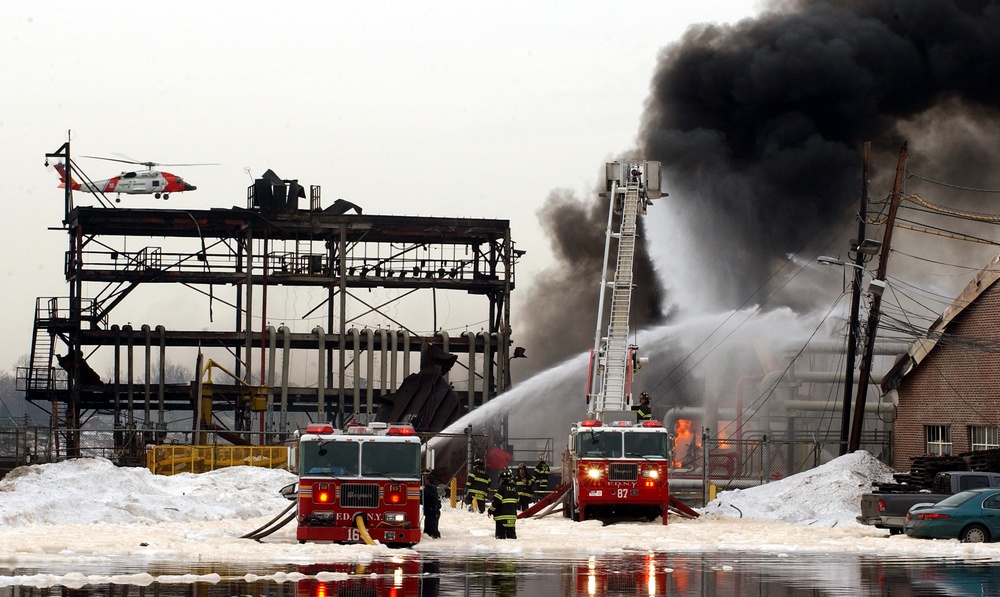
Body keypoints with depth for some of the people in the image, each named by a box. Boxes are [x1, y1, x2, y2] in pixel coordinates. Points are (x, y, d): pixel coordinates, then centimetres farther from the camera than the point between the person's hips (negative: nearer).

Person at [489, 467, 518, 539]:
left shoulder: (501, 488, -14)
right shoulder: (514, 488, 9)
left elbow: (496, 501, -15)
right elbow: (516, 501, 17)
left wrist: (491, 510, -2)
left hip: (502, 515, -7)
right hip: (512, 514, 7)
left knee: (501, 535, -4)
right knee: (512, 534, 10)